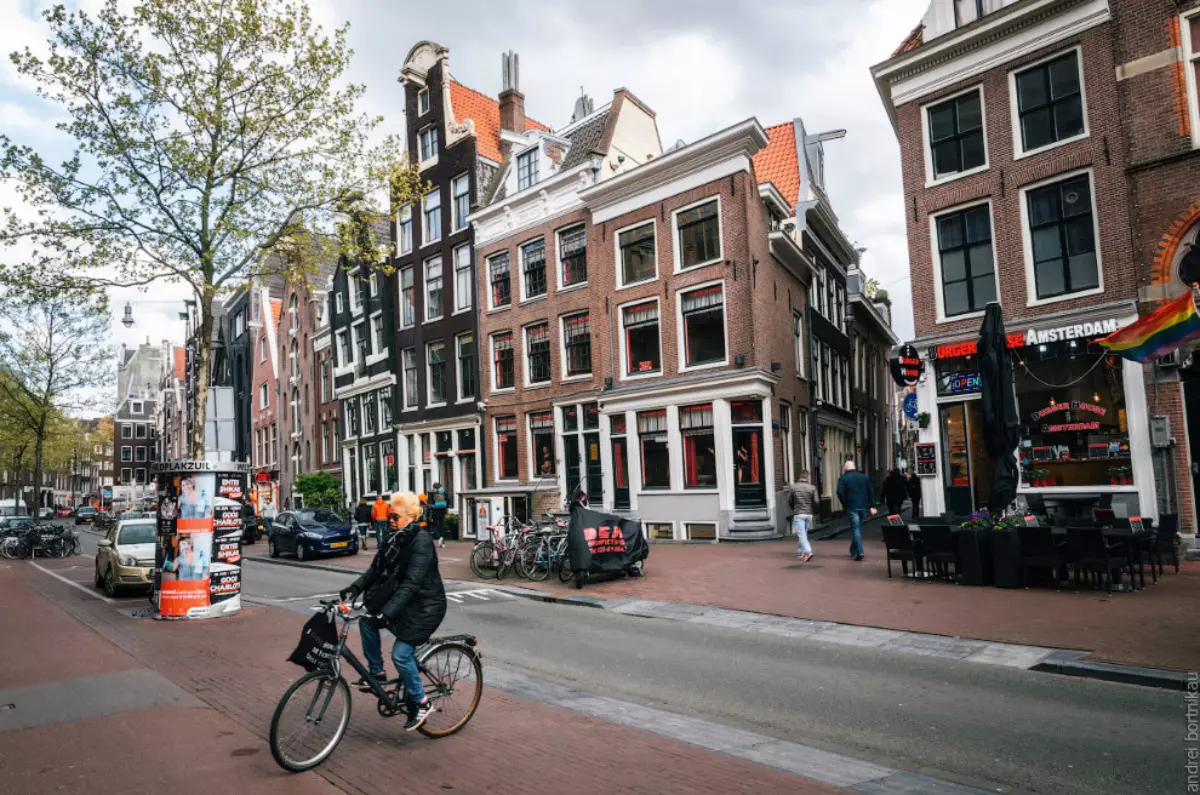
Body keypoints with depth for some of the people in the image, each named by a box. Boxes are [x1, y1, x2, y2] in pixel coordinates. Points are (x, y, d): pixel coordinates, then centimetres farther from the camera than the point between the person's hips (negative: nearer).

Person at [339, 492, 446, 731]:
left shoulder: (421, 541, -23)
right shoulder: (394, 538, 3)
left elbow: (411, 583, -29)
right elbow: (376, 568, 4)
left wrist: (387, 613, -36)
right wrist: (356, 588, -11)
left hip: (425, 604, -8)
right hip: (402, 598, 8)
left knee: (401, 653, -13)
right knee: (366, 619, -4)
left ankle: (420, 703, 8)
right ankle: (376, 672, 13)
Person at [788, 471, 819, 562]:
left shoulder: (792, 487, -4)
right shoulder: (812, 488, -4)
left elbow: (789, 502, 2)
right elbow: (816, 502, -7)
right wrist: (813, 511, 11)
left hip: (798, 514, -2)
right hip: (809, 514, 2)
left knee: (801, 534, -5)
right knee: (803, 534, 17)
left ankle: (808, 552, -20)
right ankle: (800, 551, 24)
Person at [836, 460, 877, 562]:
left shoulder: (843, 478, -4)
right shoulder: (864, 477, 11)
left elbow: (840, 493, -14)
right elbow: (871, 491, 10)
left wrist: (845, 504, -1)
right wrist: (872, 506, 10)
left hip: (852, 507, -5)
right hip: (863, 506, 5)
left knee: (855, 529, -3)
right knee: (858, 528, 18)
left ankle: (859, 552, -9)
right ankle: (853, 550, 26)